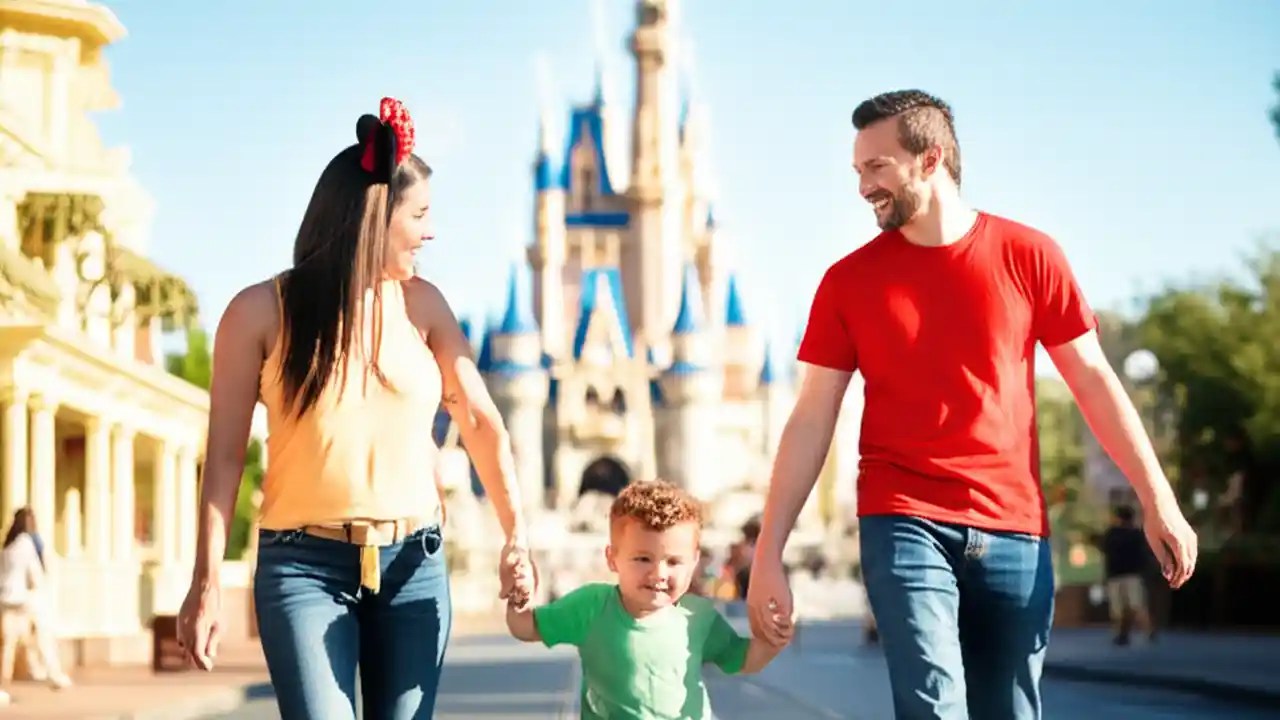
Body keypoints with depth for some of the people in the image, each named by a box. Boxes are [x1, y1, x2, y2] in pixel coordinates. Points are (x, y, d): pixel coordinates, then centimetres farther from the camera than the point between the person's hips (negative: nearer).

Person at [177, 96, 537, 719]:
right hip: (305, 565, -3)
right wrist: (207, 583, -6)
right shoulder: (262, 311, -3)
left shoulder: (421, 304, 5)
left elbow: (480, 421, 3)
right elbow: (225, 456, -2)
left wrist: (515, 533, -10)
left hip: (412, 563, 3)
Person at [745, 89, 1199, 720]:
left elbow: (1093, 381, 7)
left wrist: (1158, 501, 2)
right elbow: (811, 422, 4)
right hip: (905, 525, -1)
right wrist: (768, 553, -1)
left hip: (1015, 531, 1)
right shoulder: (850, 281, 3)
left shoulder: (1029, 256, 3)